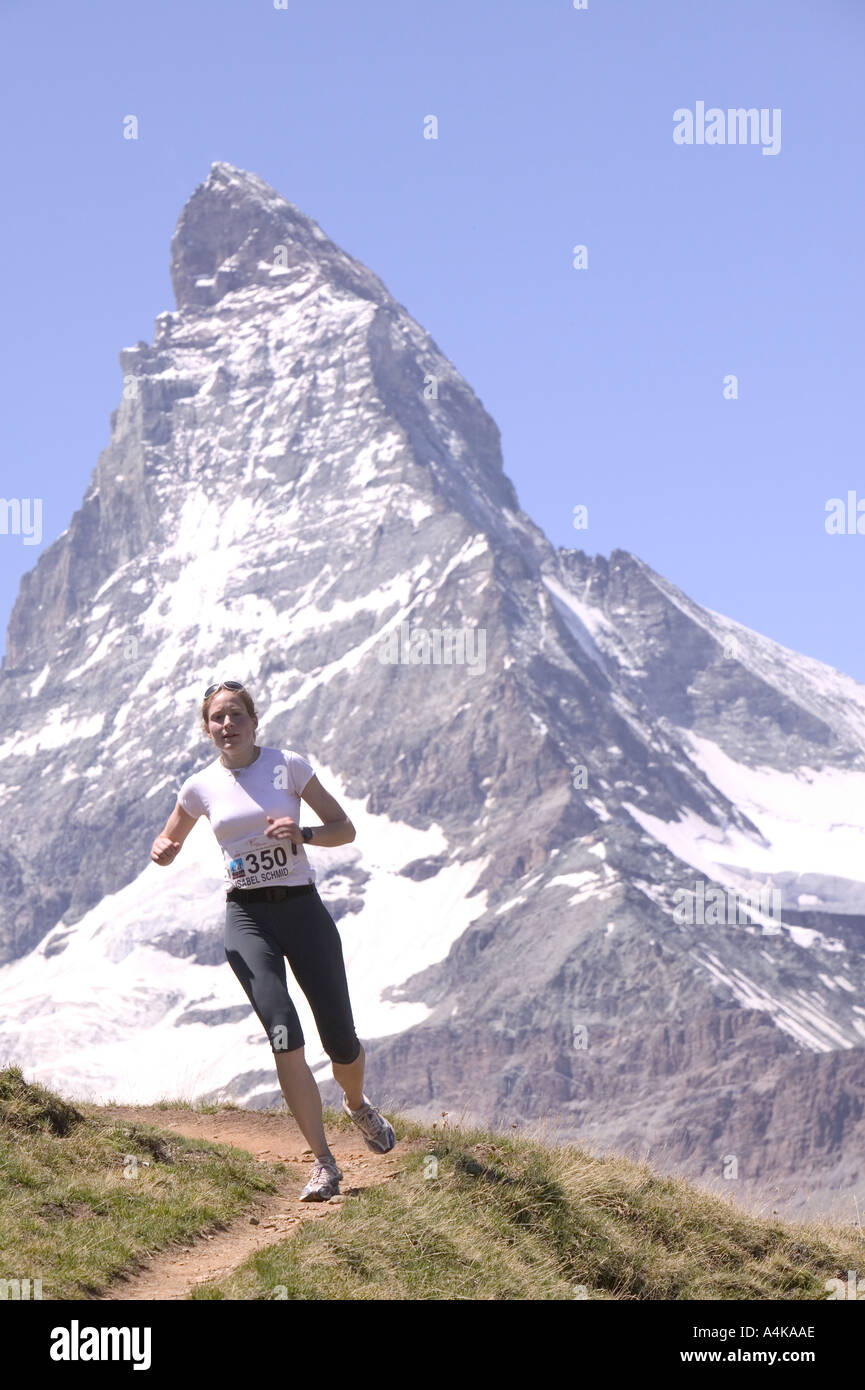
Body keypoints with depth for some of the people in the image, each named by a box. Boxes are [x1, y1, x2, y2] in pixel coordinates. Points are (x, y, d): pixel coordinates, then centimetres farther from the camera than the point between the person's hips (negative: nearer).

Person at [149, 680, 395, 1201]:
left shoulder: (289, 764, 0)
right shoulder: (202, 786, 5)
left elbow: (345, 829, 2)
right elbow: (168, 841, 19)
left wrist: (303, 835, -18)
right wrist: (162, 850, -6)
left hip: (302, 908, 0)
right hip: (247, 918, 0)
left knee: (342, 1044, 2)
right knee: (285, 1036, -19)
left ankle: (358, 1105, 39)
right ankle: (323, 1162, -11)